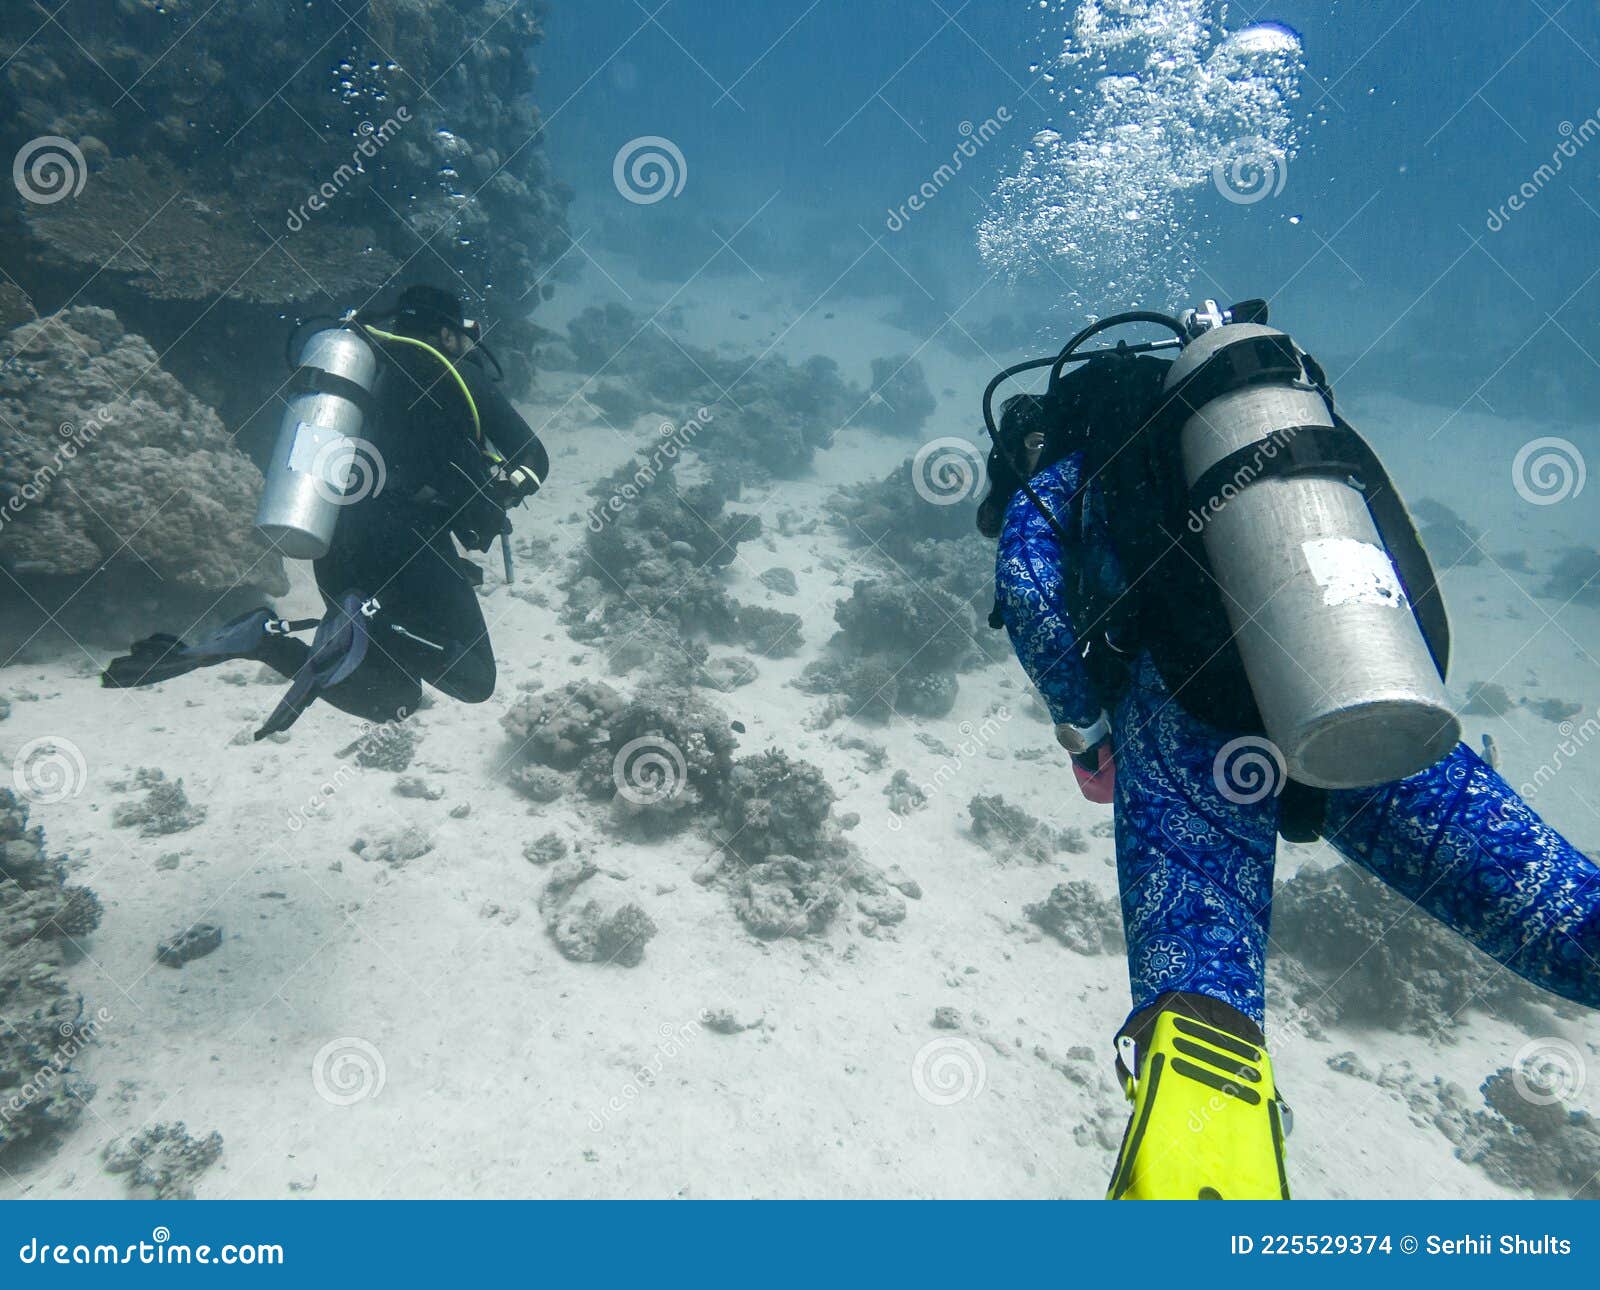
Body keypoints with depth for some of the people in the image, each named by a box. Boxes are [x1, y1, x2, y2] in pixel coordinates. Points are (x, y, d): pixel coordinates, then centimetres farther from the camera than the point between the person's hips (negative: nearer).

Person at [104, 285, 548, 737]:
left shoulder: (366, 376, 28)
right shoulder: (458, 374, 8)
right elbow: (535, 458, 4)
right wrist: (504, 492, 20)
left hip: (339, 546, 7)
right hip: (408, 541, -7)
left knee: (393, 700, 15)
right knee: (475, 679, 0)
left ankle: (266, 637, -6)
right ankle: (368, 626, -25)